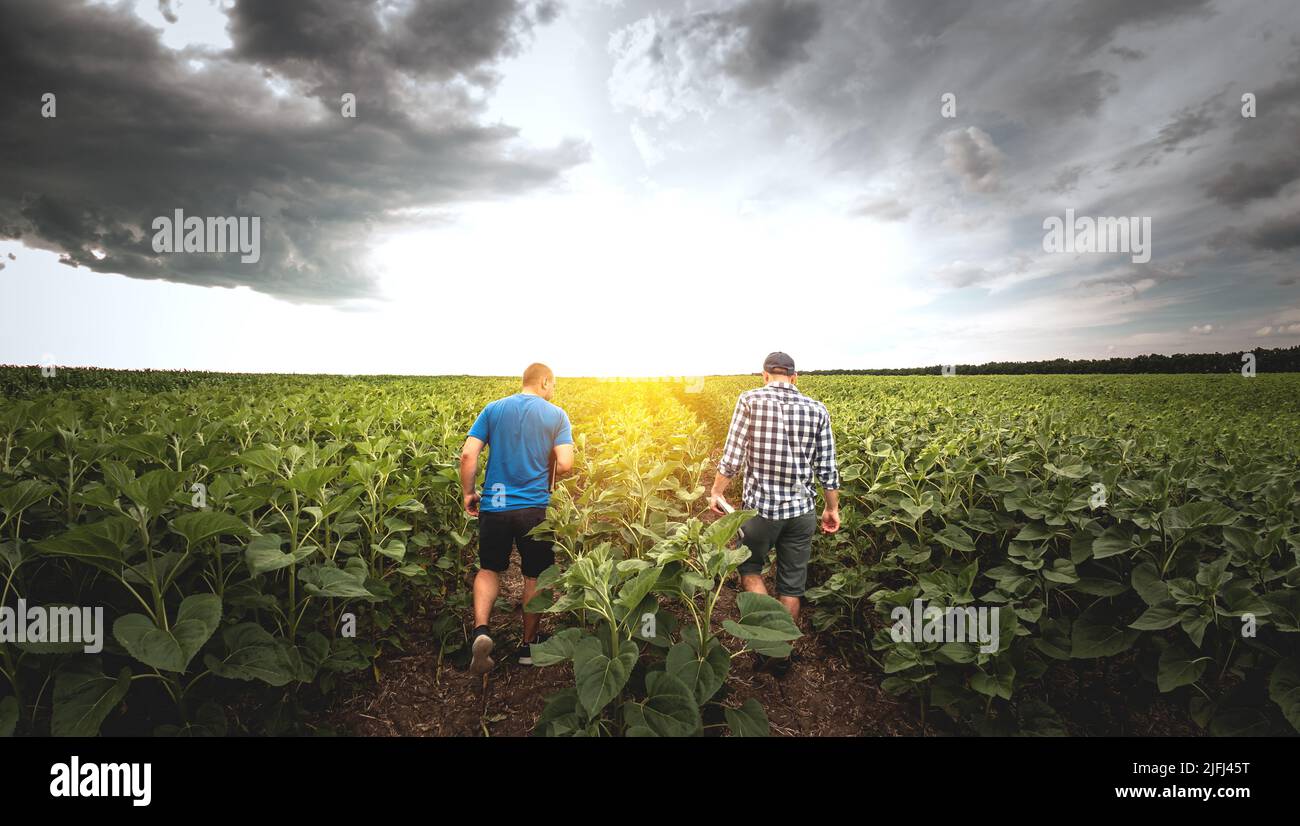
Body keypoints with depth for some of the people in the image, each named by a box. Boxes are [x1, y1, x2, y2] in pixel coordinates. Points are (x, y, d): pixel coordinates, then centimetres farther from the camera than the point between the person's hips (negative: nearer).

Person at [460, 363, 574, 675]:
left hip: (494, 505, 2)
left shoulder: (493, 409, 4)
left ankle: (480, 631, -3)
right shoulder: (556, 415, -2)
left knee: (489, 569, 19)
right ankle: (529, 644, 28)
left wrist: (468, 492, 9)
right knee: (534, 576, 16)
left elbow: (467, 455, -4)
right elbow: (565, 464, -11)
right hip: (535, 508, -2)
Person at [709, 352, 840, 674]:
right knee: (791, 585, 15)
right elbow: (827, 468, 3)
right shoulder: (817, 409, 1)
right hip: (802, 509, 3)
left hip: (760, 506, -2)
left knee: (749, 568, 21)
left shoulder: (750, 400, -7)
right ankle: (782, 652, 28)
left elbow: (732, 456, -7)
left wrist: (716, 492, 7)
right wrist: (832, 508, 16)